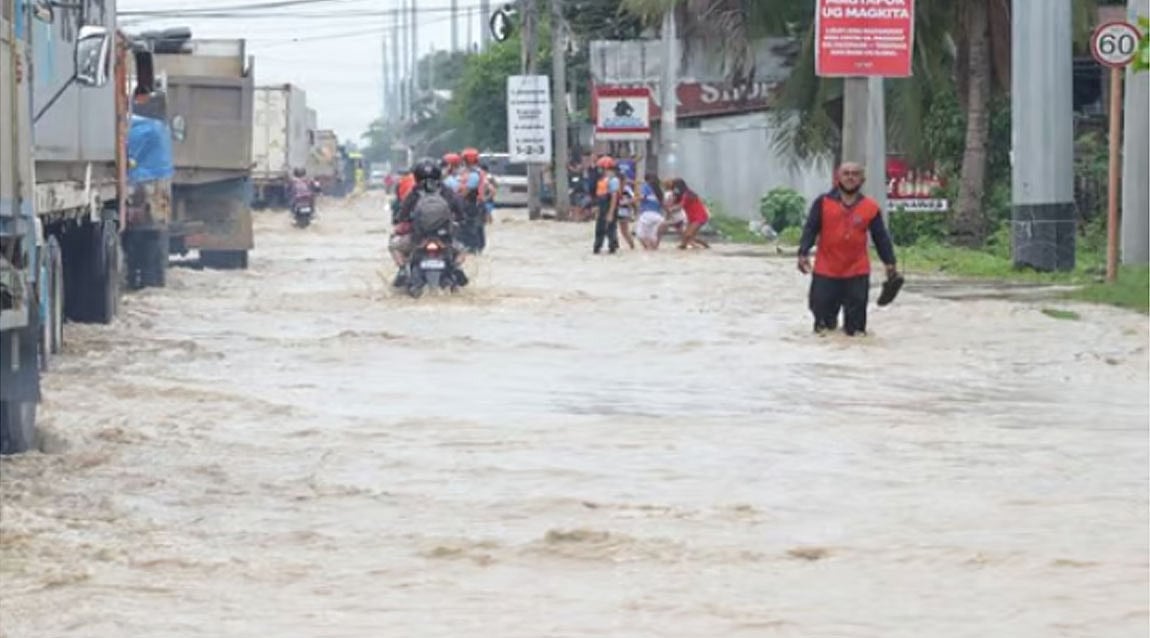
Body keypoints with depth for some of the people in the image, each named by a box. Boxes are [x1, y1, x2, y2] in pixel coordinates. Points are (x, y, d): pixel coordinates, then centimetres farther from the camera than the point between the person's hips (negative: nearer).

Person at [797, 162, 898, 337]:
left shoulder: (870, 207, 0)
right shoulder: (823, 203, -2)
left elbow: (881, 237, 4)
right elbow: (810, 229, -2)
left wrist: (890, 262, -2)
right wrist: (803, 253, -13)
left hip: (857, 275, 0)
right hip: (826, 273, 0)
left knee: (856, 320, 4)